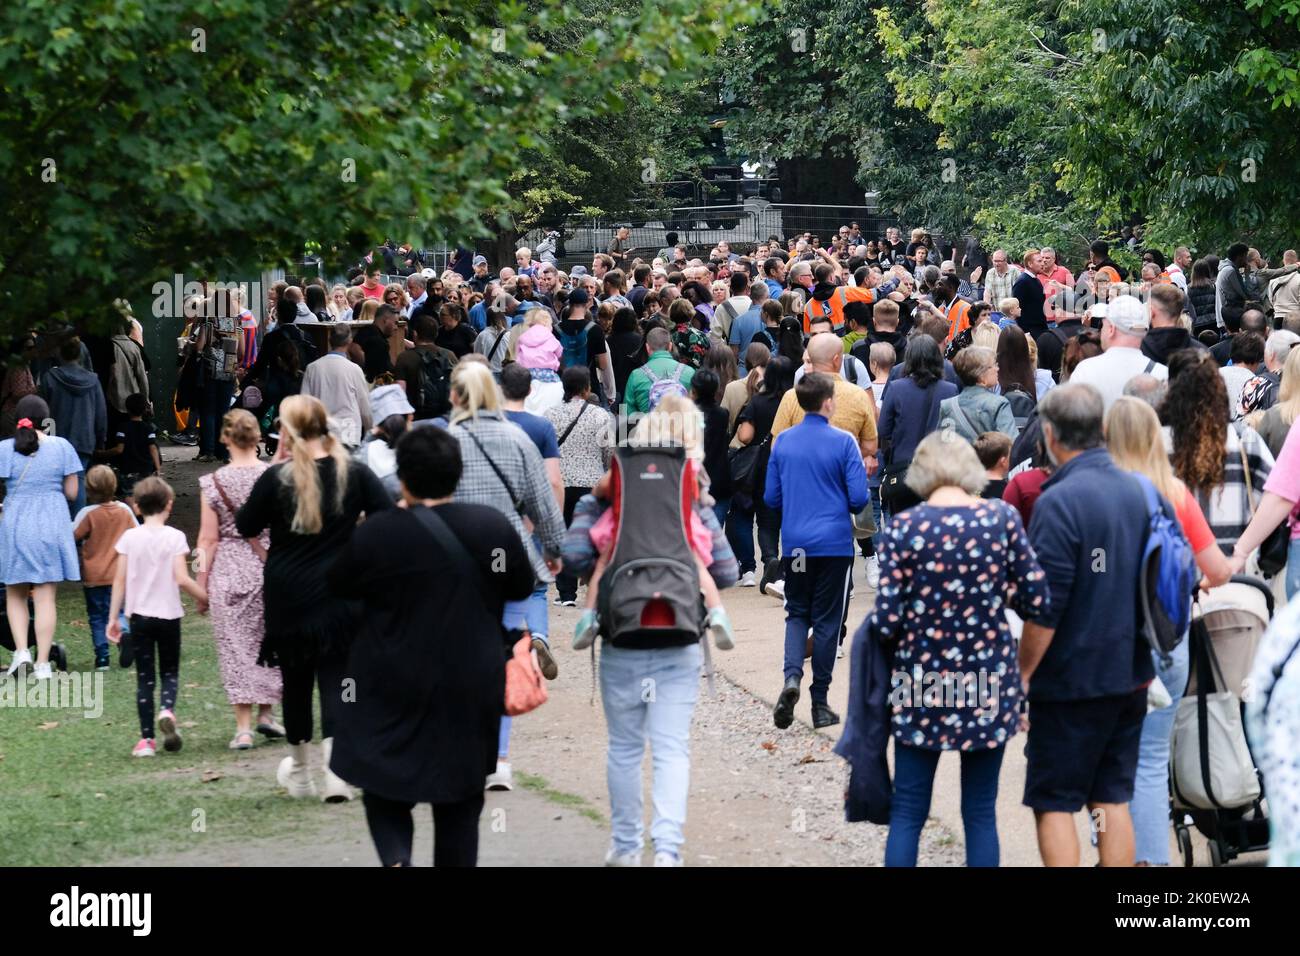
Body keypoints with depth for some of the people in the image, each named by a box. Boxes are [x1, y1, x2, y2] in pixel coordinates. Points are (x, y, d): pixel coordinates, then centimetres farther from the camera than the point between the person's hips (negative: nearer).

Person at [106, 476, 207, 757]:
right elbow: (182, 579, -14)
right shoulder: (175, 537, -7)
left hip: (139, 615, 1)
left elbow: (120, 580, -1)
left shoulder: (129, 538, -1)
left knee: (144, 678, 6)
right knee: (169, 672, 13)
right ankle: (168, 709, -18)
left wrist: (113, 617, 5)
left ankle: (146, 739, 2)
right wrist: (203, 597, 2)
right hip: (168, 615, -1)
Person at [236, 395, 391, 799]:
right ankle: (335, 770, -15)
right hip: (341, 595, 1)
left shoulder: (276, 478, -10)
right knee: (336, 677, 2)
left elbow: (246, 527, 2)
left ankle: (299, 770, 28)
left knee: (296, 679, 14)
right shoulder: (354, 474, -5)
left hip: (287, 598, -1)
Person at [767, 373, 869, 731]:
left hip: (795, 543, 3)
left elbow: (771, 498, 6)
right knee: (827, 620, 6)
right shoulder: (843, 442, -9)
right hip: (834, 543, -3)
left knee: (797, 613, 15)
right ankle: (820, 703, 9)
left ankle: (792, 676, -12)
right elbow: (859, 497, -10)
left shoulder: (782, 441, 3)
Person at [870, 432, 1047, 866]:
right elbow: (1036, 602, -3)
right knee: (981, 812, 10)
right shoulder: (1002, 518, -5)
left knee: (907, 812, 7)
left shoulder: (903, 527, -9)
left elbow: (885, 624, -11)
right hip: (989, 684, 1)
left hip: (920, 687, -1)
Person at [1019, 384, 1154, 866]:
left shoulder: (1058, 502, -18)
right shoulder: (1137, 492, 5)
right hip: (1129, 675, 7)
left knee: (1053, 806, 1)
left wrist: (1023, 674, -10)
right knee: (1113, 801, 12)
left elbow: (1045, 608, -20)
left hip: (1071, 680, -7)